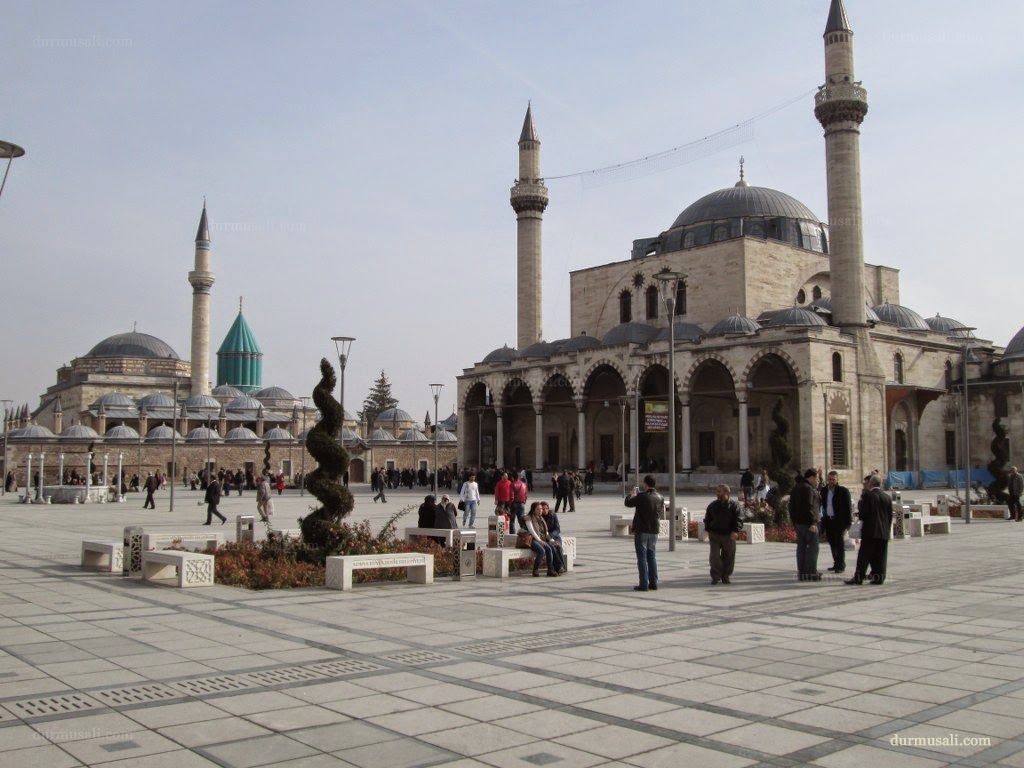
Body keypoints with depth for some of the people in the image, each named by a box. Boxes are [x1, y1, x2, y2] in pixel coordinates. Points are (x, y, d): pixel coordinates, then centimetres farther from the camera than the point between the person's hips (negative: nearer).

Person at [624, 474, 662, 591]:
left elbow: (628, 503, -4)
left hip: (641, 530, -6)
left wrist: (632, 494, 13)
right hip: (654, 531, 6)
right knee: (651, 556, 15)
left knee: (642, 557, -2)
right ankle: (653, 583, 16)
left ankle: (644, 584, -3)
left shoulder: (642, 497, -18)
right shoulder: (659, 497, 2)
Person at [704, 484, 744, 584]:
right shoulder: (712, 505, 7)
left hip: (728, 536, -1)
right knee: (714, 556, -8)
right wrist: (708, 530, 6)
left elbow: (739, 520, -5)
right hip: (715, 535, 1)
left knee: (728, 557, 5)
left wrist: (735, 531, -17)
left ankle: (726, 577, 20)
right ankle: (715, 577, 1)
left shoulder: (734, 505, -2)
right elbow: (707, 519, 16)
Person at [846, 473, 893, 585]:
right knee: (880, 557, 7)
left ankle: (858, 577, -2)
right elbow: (890, 516, 10)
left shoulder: (867, 495, -9)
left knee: (864, 555, -2)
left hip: (870, 531, -5)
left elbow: (863, 512, -14)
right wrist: (888, 530, 17)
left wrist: (859, 514, 8)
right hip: (884, 532, 5)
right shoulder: (887, 497, 8)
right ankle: (879, 577, 6)